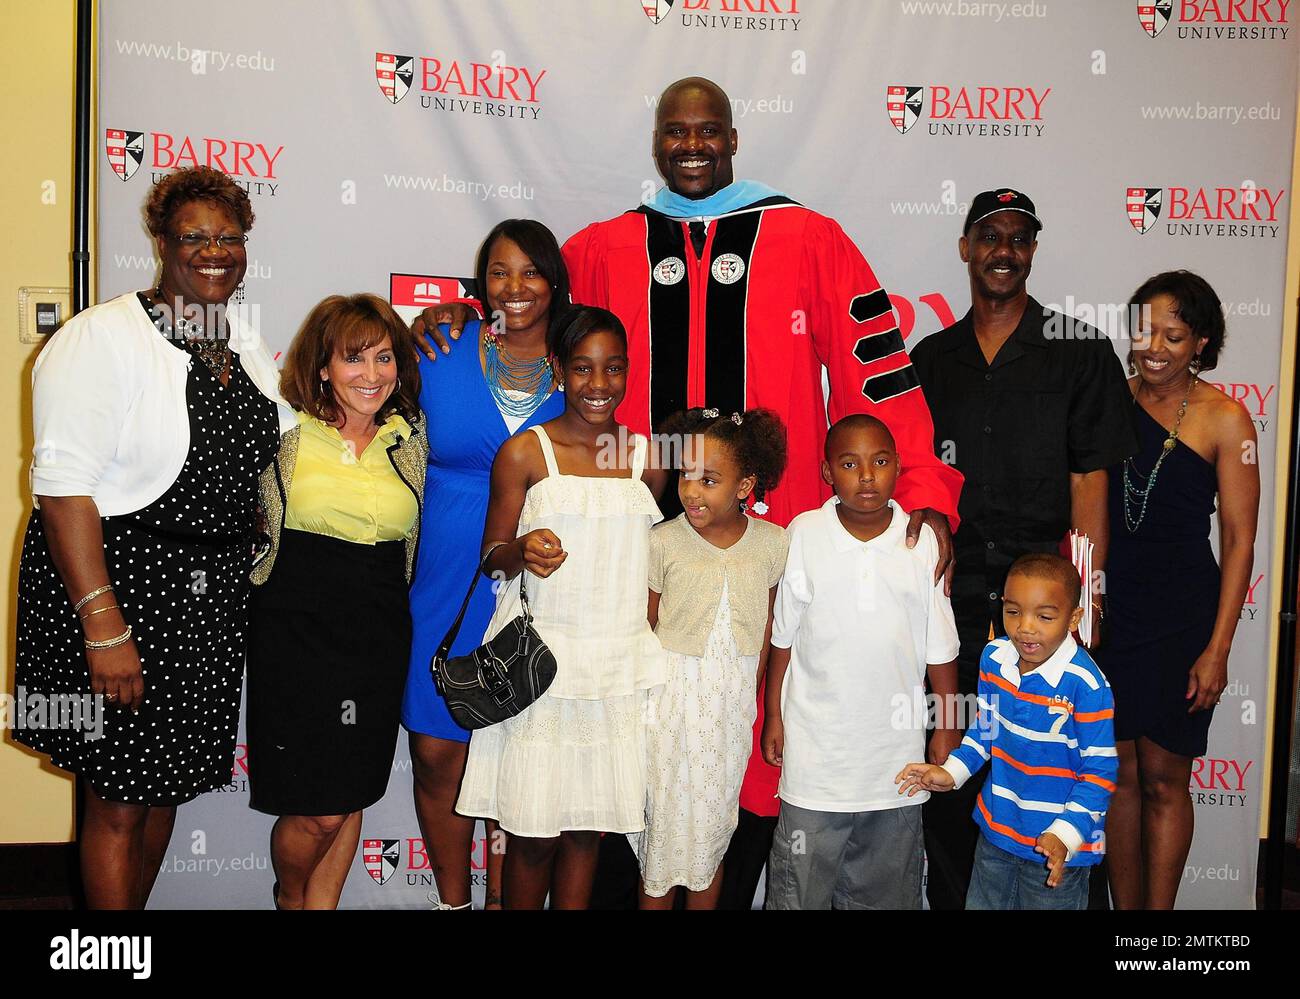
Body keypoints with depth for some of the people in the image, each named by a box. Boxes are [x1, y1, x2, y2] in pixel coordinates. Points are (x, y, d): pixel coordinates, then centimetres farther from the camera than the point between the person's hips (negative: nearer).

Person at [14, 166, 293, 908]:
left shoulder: (246, 340, 10)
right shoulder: (102, 338, -13)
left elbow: (283, 440, 23)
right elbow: (64, 489, -19)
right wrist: (103, 625, -23)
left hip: (213, 593, 7)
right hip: (120, 581, -6)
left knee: (166, 785, 17)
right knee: (119, 799, 5)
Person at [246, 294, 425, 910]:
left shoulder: (411, 439, 5)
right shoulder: (287, 432, -3)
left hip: (380, 643, 3)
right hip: (296, 634, -3)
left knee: (351, 797, 12)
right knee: (317, 811, 1)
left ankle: (321, 903, 33)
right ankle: (290, 895, 32)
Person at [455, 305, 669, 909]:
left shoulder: (645, 457, 7)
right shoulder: (524, 453, -2)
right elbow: (492, 556, 2)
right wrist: (521, 552, -21)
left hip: (620, 666, 3)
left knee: (589, 826, 9)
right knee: (534, 831, 2)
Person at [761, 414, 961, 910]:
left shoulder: (923, 541, -4)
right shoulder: (804, 534, -6)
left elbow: (940, 647, 3)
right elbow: (783, 637, 3)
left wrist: (948, 730, 7)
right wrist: (773, 716, 5)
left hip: (896, 741, 1)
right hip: (817, 743, -1)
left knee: (886, 886, 14)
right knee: (801, 880, 8)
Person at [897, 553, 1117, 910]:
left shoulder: (1085, 684, -24)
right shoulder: (994, 657, -5)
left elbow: (1099, 770, -18)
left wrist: (1065, 833, -26)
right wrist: (952, 771, 2)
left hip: (1058, 847, -6)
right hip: (997, 831, 6)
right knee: (982, 904, 22)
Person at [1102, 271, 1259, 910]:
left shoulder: (1225, 419, -5)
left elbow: (1239, 539, -4)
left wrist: (1217, 649, -8)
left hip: (1182, 618, -3)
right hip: (1108, 612, 3)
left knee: (1164, 780, 7)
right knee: (1119, 774, 10)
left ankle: (1159, 912, 22)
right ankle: (1124, 908, 25)